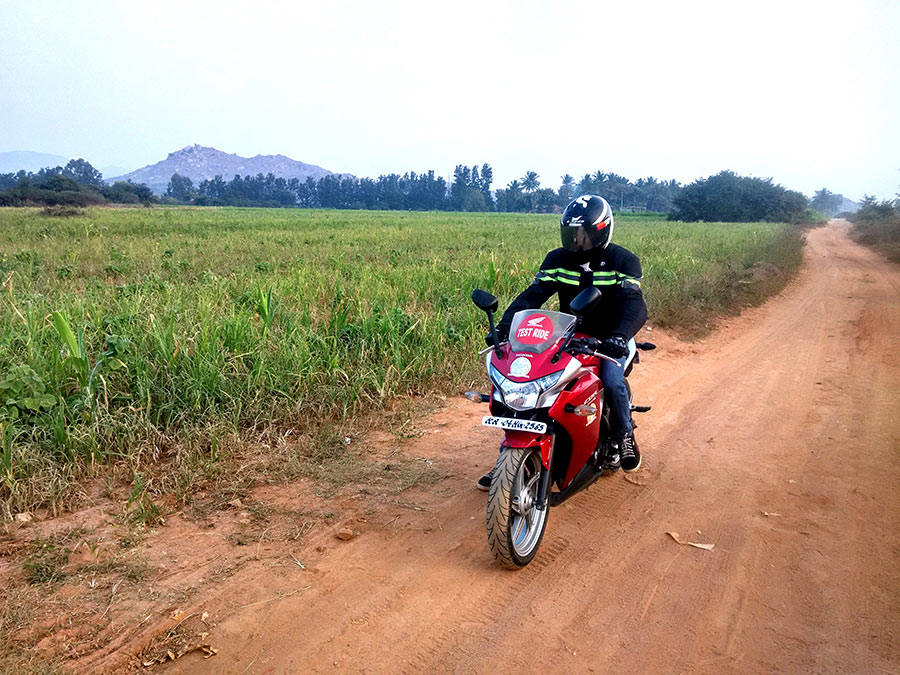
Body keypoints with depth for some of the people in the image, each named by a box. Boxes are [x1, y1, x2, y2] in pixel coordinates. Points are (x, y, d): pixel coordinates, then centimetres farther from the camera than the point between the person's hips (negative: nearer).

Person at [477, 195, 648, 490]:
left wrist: (620, 336, -45)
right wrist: (504, 325, -25)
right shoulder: (558, 259, 2)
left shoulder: (624, 261, -9)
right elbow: (533, 294, -8)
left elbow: (634, 305, -23)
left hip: (610, 340, -3)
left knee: (612, 381, -33)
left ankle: (624, 436, 0)